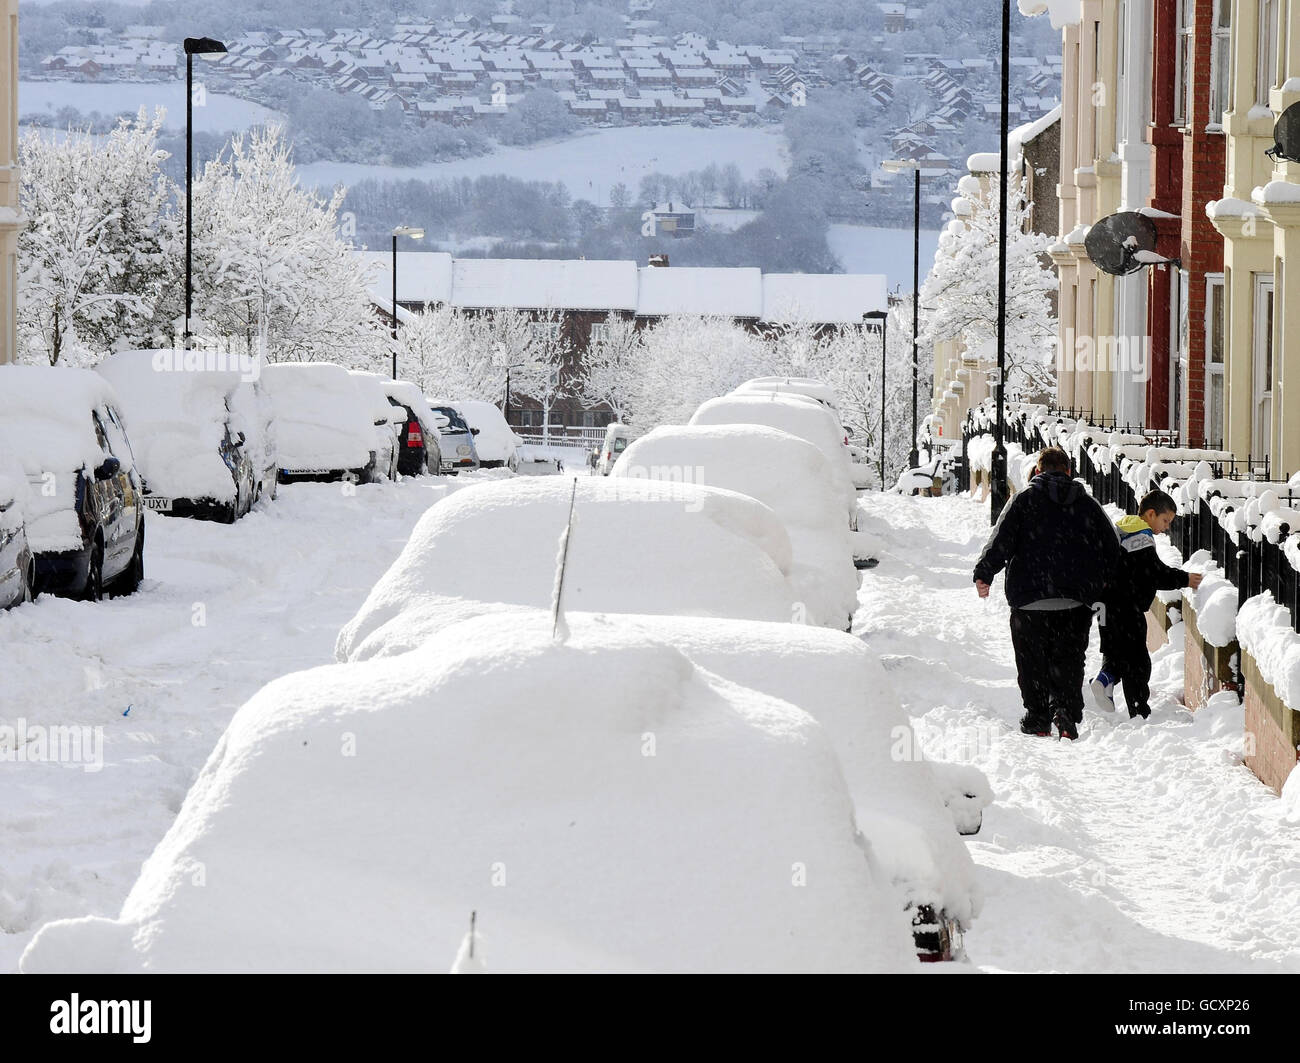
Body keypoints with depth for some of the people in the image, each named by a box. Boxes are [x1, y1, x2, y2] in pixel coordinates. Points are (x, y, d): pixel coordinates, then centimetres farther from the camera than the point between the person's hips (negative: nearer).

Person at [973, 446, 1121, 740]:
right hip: (1077, 600, 2)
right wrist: (1102, 582, 24)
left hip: (1030, 598, -2)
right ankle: (1066, 709, -12)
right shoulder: (1088, 504, 10)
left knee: (1033, 661, 7)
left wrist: (983, 574, 0)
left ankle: (1037, 718, 7)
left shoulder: (1024, 500, 1)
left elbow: (1001, 540, -7)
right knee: (1069, 660, 7)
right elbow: (1112, 548, 11)